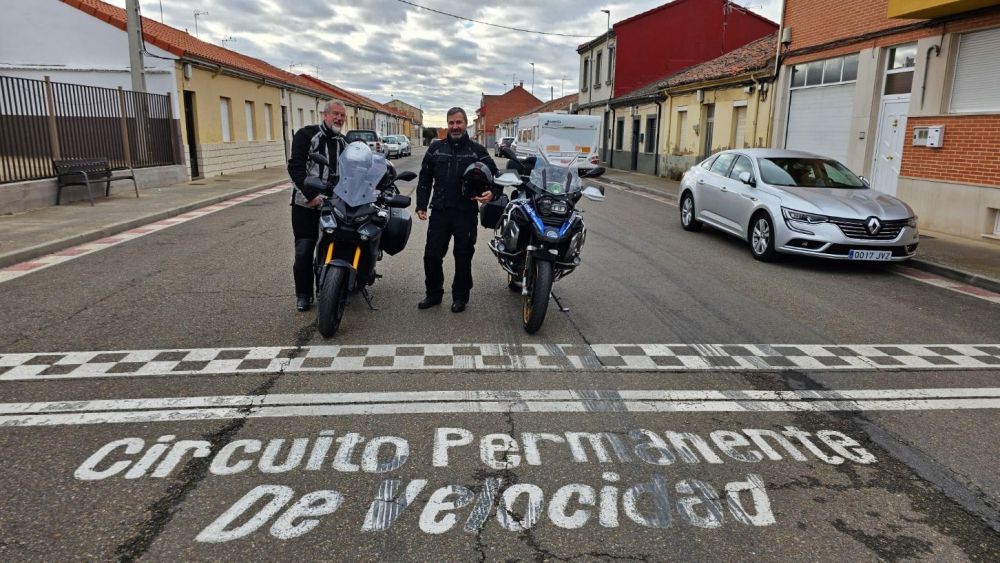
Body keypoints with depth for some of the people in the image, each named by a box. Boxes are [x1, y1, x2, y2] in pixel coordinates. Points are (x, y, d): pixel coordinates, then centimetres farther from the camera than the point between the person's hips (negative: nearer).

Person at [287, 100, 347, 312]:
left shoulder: (344, 143, 14)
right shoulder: (306, 135, -4)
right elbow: (295, 168, -13)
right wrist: (311, 194, -22)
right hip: (306, 202, -4)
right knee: (304, 250, -1)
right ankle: (303, 294, 11)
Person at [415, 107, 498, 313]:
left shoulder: (478, 150, 2)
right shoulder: (436, 148, 8)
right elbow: (425, 178, 11)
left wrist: (492, 192, -19)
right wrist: (421, 205, 4)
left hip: (466, 213, -2)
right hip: (439, 211, 2)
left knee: (463, 257, 7)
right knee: (432, 255, 5)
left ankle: (460, 296, 23)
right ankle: (433, 294, 22)